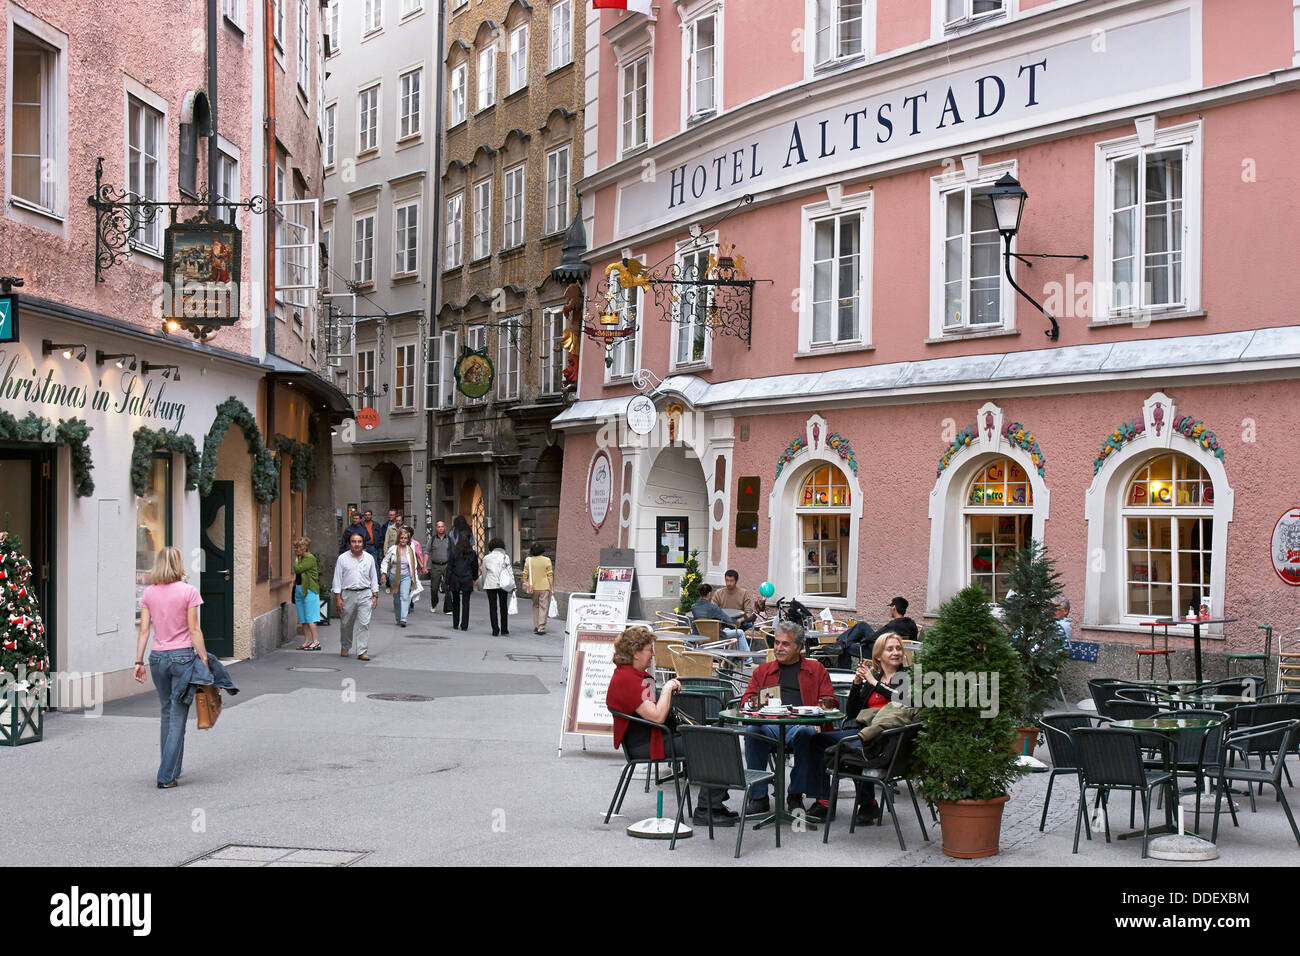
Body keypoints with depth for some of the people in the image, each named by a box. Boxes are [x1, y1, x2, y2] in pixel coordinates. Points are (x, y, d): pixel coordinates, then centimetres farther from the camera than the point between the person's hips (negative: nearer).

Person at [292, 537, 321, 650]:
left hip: (309, 590, -9)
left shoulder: (310, 558, -12)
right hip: (299, 590, 9)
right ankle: (307, 641, 12)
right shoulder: (301, 558, 16)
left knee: (309, 617, -9)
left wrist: (296, 559, -5)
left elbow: (298, 569, -19)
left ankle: (316, 641, -6)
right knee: (303, 619, 8)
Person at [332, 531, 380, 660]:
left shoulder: (369, 558, 9)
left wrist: (375, 596, 7)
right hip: (348, 594, -1)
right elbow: (337, 578, 1)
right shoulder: (342, 558, 2)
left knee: (364, 624, -8)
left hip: (365, 594, 1)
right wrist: (338, 598, -5)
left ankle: (362, 652, -6)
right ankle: (345, 647, 32)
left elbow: (373, 578, 13)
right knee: (346, 624, 10)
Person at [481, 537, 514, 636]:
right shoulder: (505, 557, 1)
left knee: (493, 607, 4)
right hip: (503, 584, 1)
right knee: (503, 606, 12)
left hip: (490, 585, 0)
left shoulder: (486, 558, 3)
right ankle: (504, 629, 12)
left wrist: (484, 585, 19)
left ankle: (495, 630, -3)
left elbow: (484, 573, 8)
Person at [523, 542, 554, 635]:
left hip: (533, 588, 3)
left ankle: (536, 627, 18)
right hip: (544, 587, -3)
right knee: (543, 607, 3)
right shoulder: (546, 560, -8)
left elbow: (525, 575, 3)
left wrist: (526, 584, 15)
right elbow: (550, 576, -6)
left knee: (535, 606, 18)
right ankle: (541, 628, -3)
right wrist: (552, 588, -1)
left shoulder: (528, 560, -1)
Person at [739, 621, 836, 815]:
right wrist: (758, 704, -3)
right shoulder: (762, 671, 29)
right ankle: (758, 796, -26)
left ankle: (796, 795, -23)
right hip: (769, 723, 1)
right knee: (753, 731, -35)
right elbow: (746, 700, 22)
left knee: (806, 733, -39)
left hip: (801, 723, -1)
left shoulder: (816, 670, 23)